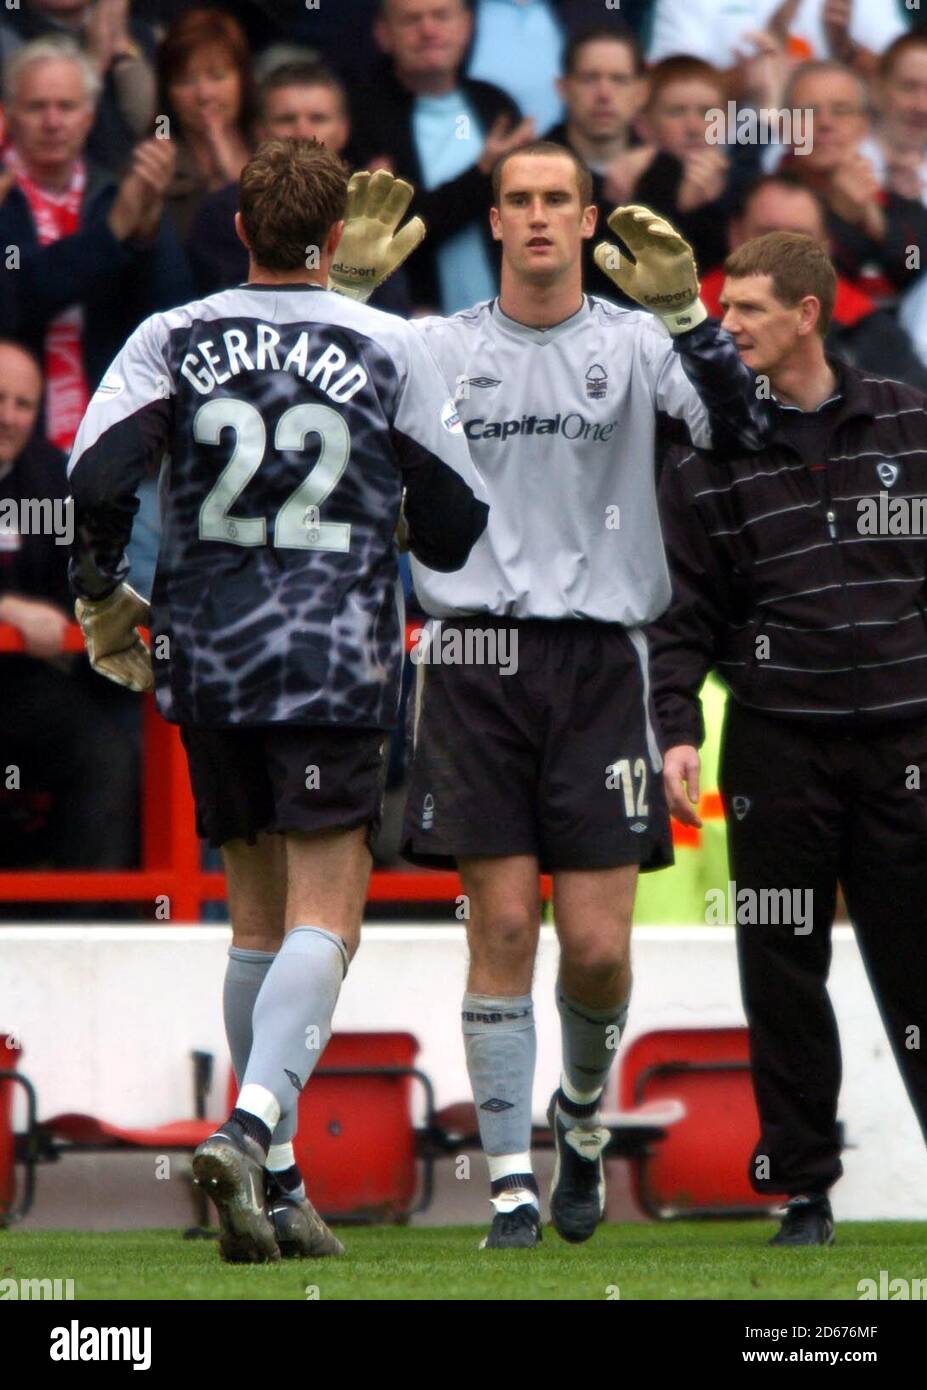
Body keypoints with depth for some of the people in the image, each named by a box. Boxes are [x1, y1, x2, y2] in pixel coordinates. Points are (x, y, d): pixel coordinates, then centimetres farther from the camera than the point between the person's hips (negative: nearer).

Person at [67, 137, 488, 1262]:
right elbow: (458, 526, 4)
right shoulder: (389, 351, -1)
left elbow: (97, 478, -8)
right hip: (336, 664, -3)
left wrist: (102, 602, 7)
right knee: (324, 919, -5)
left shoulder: (173, 340, 3)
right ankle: (251, 1127, -28)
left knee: (257, 918, 14)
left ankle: (274, 1184, 14)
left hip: (207, 662, 3)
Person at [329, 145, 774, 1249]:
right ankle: (510, 1183, 2)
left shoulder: (634, 343, 5)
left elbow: (738, 431, -9)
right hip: (474, 652, 0)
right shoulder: (436, 347, 9)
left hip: (598, 655, 0)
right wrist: (353, 288, -11)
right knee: (502, 930, -4)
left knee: (596, 945, -4)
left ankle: (585, 1111, 26)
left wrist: (686, 311, -23)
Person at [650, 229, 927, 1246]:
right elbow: (684, 611, 4)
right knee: (784, 974, 1)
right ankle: (803, 1189, 7)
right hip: (776, 749, 0)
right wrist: (677, 730, -7)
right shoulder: (709, 453, 4)